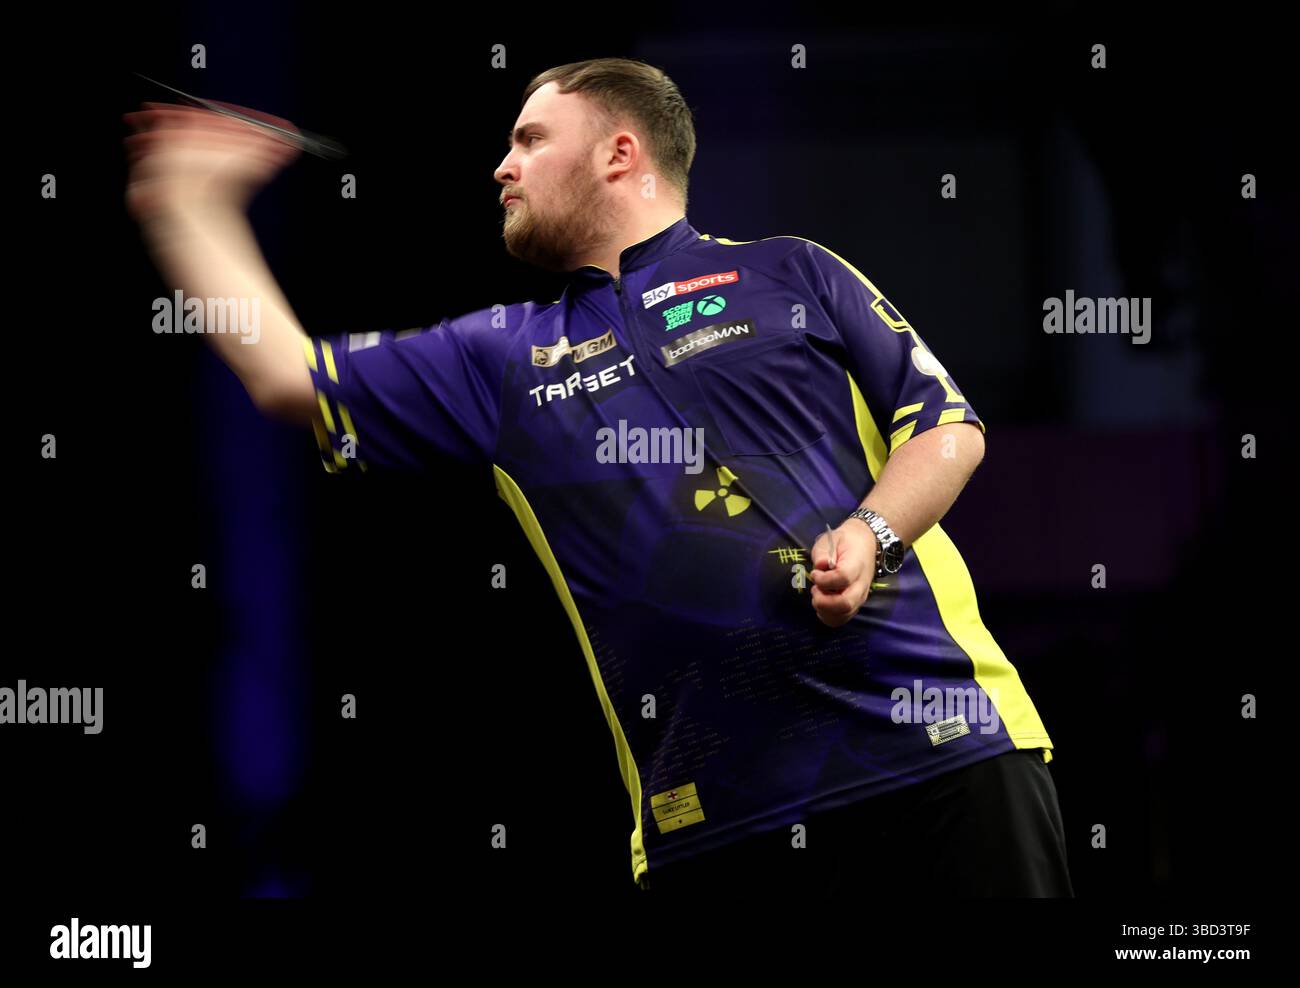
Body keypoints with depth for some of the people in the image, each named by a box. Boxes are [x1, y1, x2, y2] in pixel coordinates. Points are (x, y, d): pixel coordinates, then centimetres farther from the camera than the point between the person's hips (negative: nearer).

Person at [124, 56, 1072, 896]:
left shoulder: (790, 276, 11)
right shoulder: (504, 359, 19)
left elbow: (949, 426, 7)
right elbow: (288, 378, 18)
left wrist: (871, 535, -11)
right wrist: (189, 209, 22)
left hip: (933, 725, -3)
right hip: (716, 797, 3)